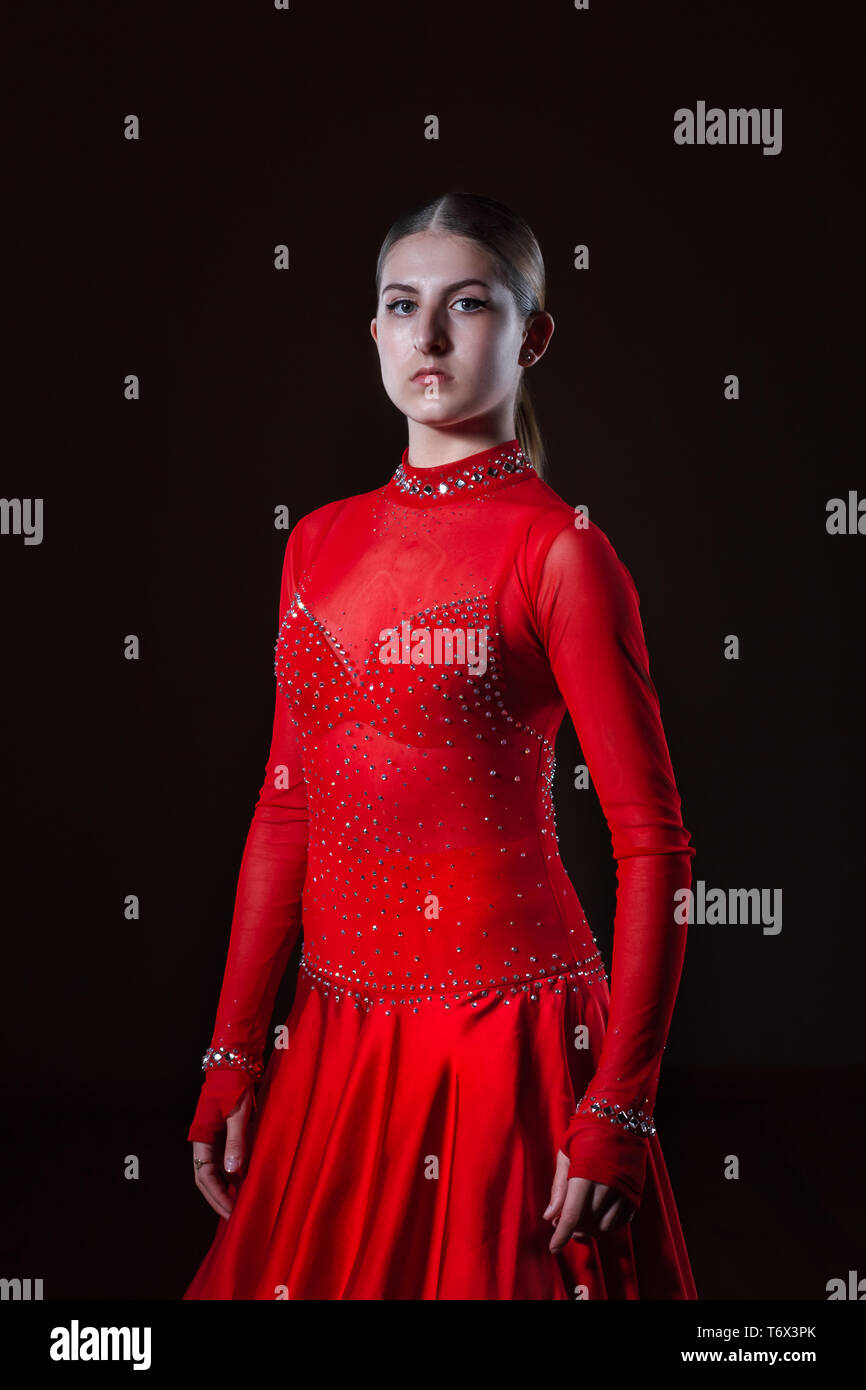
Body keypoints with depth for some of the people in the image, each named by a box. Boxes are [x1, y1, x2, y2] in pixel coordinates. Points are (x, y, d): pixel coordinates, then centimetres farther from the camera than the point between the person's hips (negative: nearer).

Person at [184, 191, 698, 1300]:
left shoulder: (558, 550, -9)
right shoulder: (320, 541, 7)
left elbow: (653, 847, -10)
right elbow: (285, 813, 10)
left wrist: (619, 1108, -14)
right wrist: (232, 1055, 9)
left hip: (508, 1036, -5)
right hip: (334, 1037, 5)